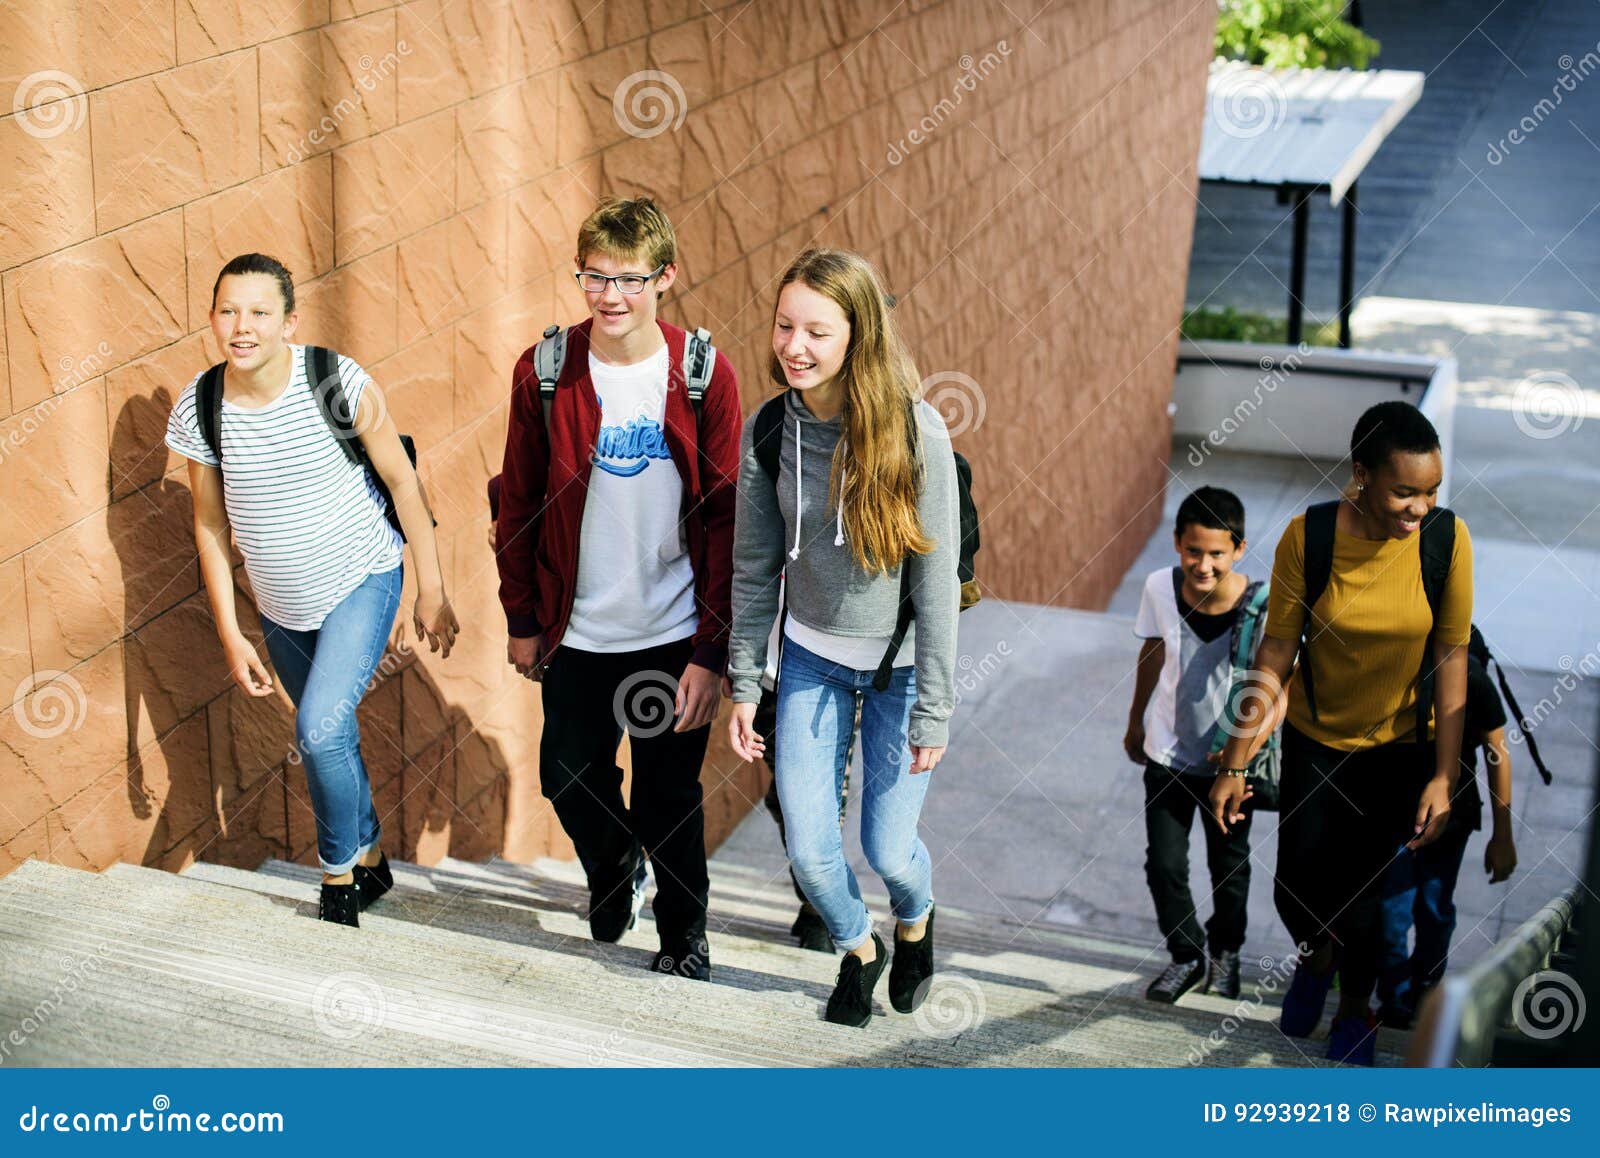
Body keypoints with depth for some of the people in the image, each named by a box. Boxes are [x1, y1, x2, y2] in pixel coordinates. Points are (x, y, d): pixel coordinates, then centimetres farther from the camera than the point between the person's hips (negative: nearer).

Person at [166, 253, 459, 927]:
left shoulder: (339, 384, -19)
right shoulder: (198, 410, -11)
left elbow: (402, 480, -8)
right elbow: (210, 524, 0)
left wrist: (432, 590, -6)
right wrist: (231, 634, 0)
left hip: (362, 581, -4)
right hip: (281, 607, 4)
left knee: (320, 730, -19)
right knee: (329, 743, 16)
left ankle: (338, 878, 4)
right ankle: (370, 861, 39)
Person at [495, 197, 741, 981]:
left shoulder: (704, 376, -9)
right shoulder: (543, 372, -6)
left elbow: (726, 522, -7)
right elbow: (518, 504, 4)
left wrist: (711, 652, -10)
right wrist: (522, 619, 6)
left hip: (673, 634, -2)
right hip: (577, 631, 2)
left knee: (670, 799, 8)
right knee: (570, 777, 13)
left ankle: (685, 935, 33)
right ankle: (612, 872, 46)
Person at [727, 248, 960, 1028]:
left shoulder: (915, 432, -20)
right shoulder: (769, 431, -9)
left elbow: (937, 580, -15)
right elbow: (754, 568, 1)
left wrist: (933, 710, -13)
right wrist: (745, 684, 2)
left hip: (897, 666, -3)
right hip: (811, 658, 3)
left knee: (887, 846, 4)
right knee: (808, 846, 3)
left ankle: (915, 918, 42)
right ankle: (859, 947, 36)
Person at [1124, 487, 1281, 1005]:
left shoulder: (1262, 607, -25)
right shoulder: (1160, 587, -15)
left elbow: (1279, 687, -19)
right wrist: (1136, 722, 15)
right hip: (1167, 752, 2)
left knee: (1229, 865, 16)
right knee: (1164, 864, 1)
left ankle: (1225, 952, 42)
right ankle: (1188, 955, 25)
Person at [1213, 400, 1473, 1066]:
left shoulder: (1446, 538, -19)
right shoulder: (1309, 536, -21)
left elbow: (1452, 656, -13)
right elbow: (1277, 650, -14)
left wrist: (1444, 774, -14)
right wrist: (1235, 762, -13)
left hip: (1401, 744, 0)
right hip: (1315, 738, 0)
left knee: (1364, 893, 5)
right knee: (1297, 887, 4)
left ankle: (1356, 1007, 37)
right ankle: (1315, 959, 42)